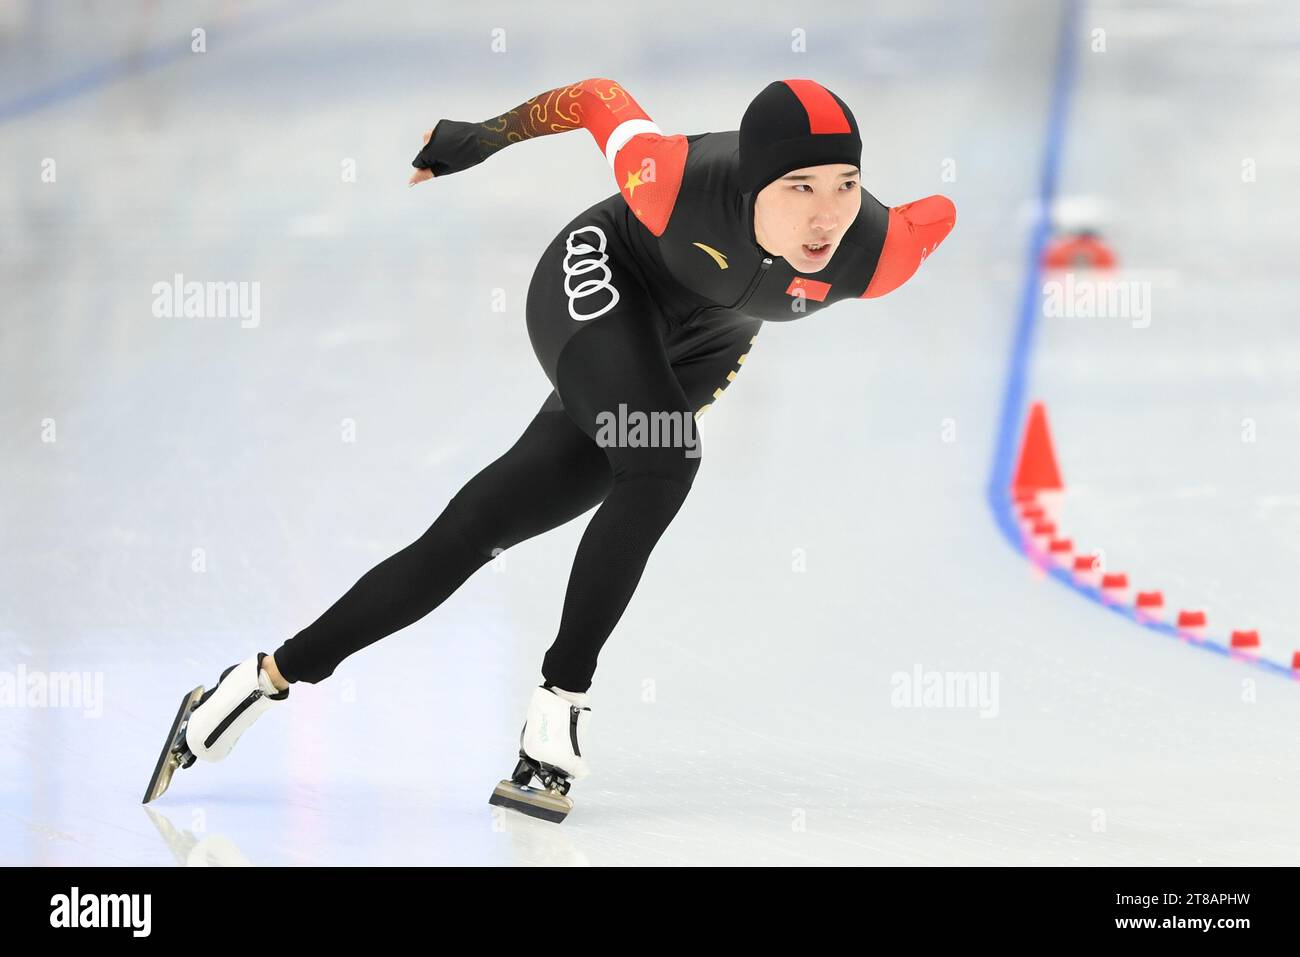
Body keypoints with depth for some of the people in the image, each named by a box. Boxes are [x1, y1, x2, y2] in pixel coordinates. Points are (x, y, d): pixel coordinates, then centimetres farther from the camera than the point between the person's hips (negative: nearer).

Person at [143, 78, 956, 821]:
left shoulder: (877, 254, -32)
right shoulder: (679, 185, -38)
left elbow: (941, 213, -10)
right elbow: (599, 101, -19)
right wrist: (478, 139, -2)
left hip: (688, 361, 4)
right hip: (600, 280, -4)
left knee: (473, 533, 1)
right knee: (663, 466, -30)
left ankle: (272, 676, 10)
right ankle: (560, 706, -15)